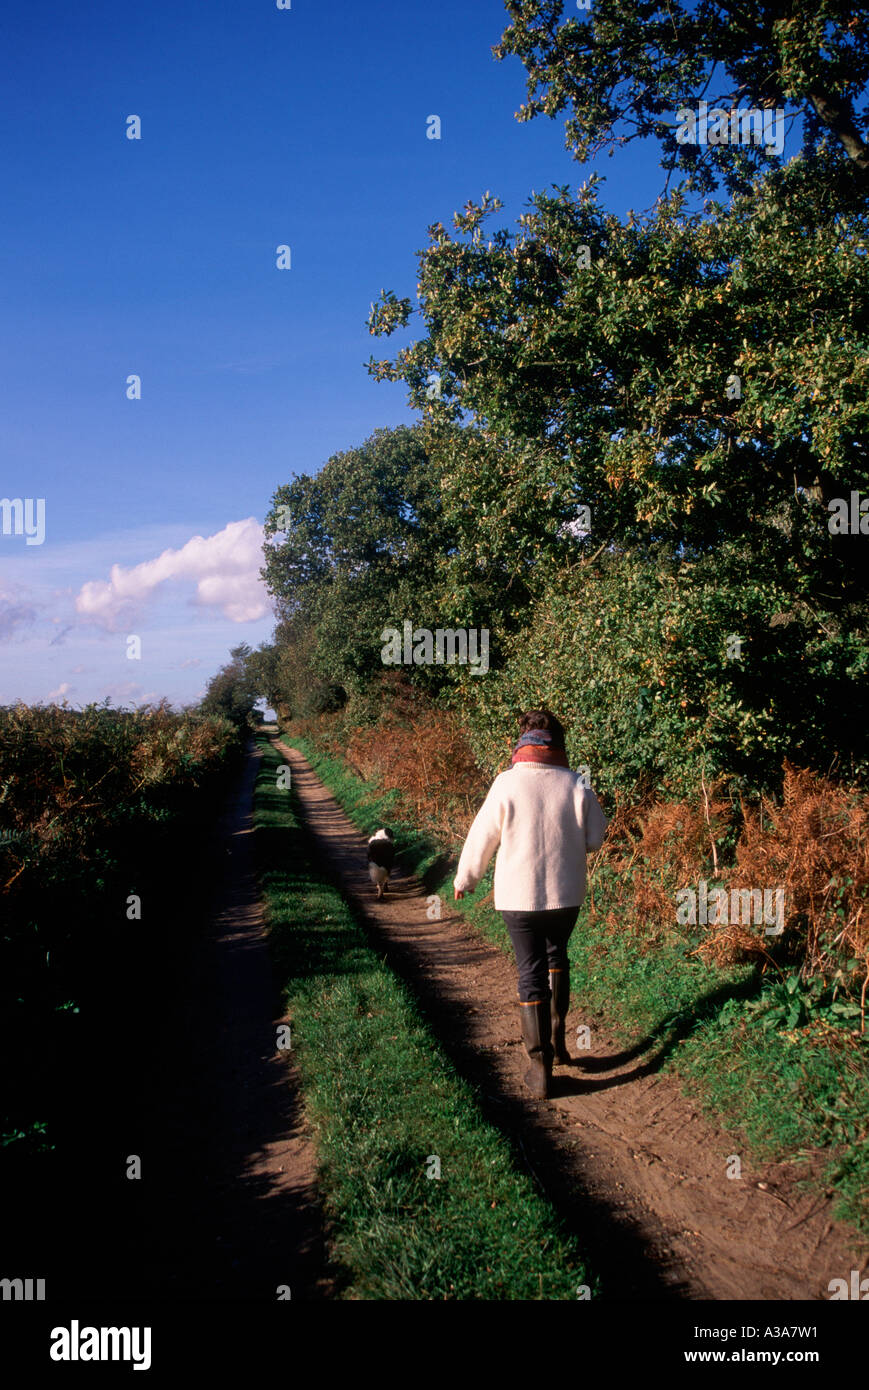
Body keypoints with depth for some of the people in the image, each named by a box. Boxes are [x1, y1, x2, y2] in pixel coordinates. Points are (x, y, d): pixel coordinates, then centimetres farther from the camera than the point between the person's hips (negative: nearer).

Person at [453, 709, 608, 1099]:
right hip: (566, 893, 2)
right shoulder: (576, 785, -7)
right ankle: (557, 1038, 27)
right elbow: (595, 838, 0)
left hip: (519, 897, -2)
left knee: (531, 972, 6)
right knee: (557, 955, 26)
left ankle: (541, 1064, 7)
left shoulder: (507, 784, -12)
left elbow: (482, 837, -4)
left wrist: (464, 880, 11)